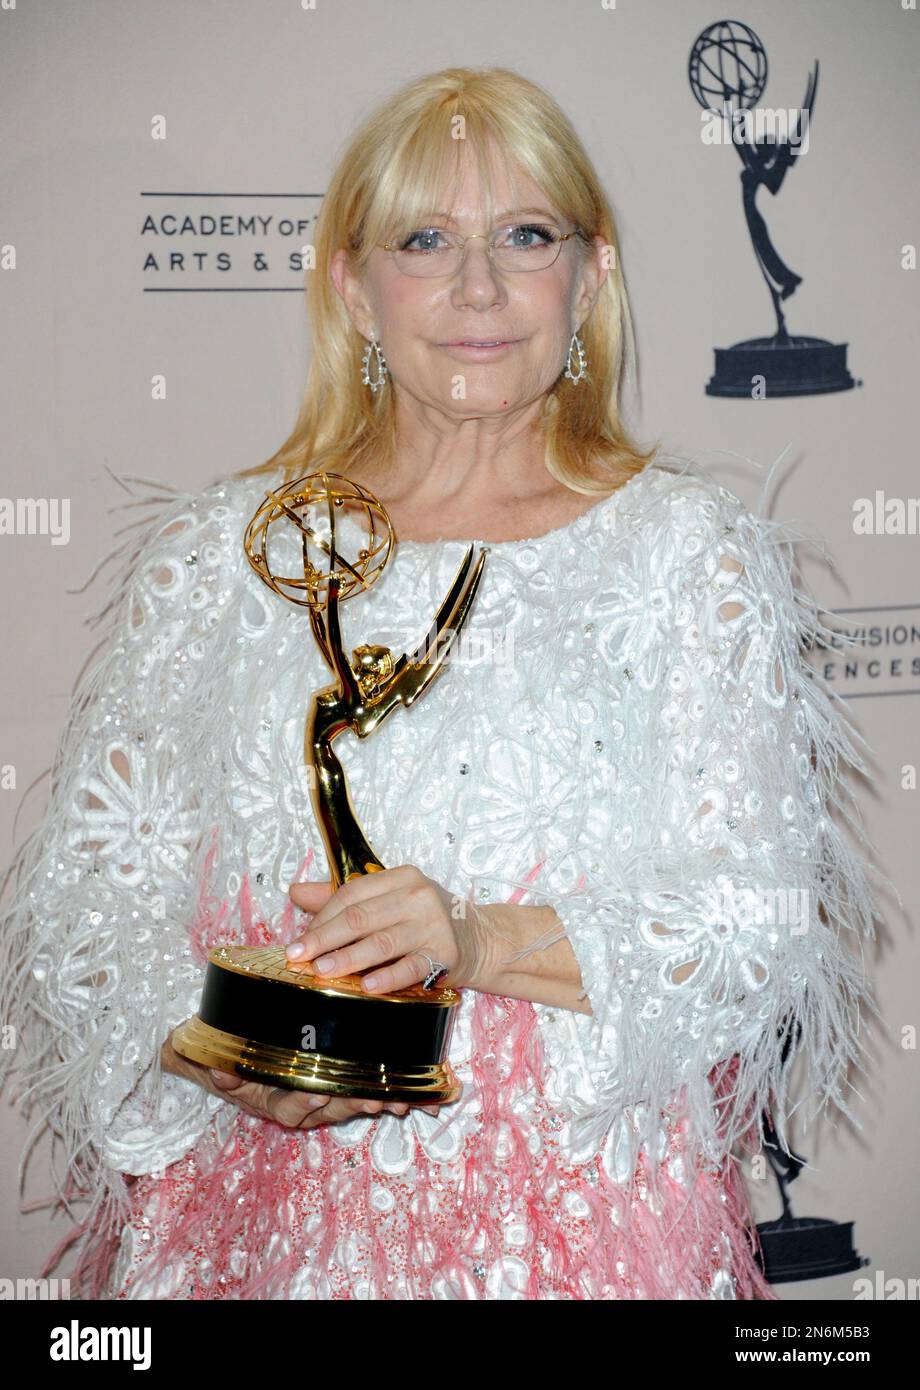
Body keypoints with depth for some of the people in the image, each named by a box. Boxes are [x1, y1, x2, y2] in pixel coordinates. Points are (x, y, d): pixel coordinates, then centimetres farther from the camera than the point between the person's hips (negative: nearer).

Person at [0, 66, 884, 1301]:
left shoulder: (689, 546, 2)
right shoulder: (214, 551, 6)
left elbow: (770, 914, -5)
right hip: (263, 1205, 1)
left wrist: (483, 941, -20)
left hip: (583, 1211, -1)